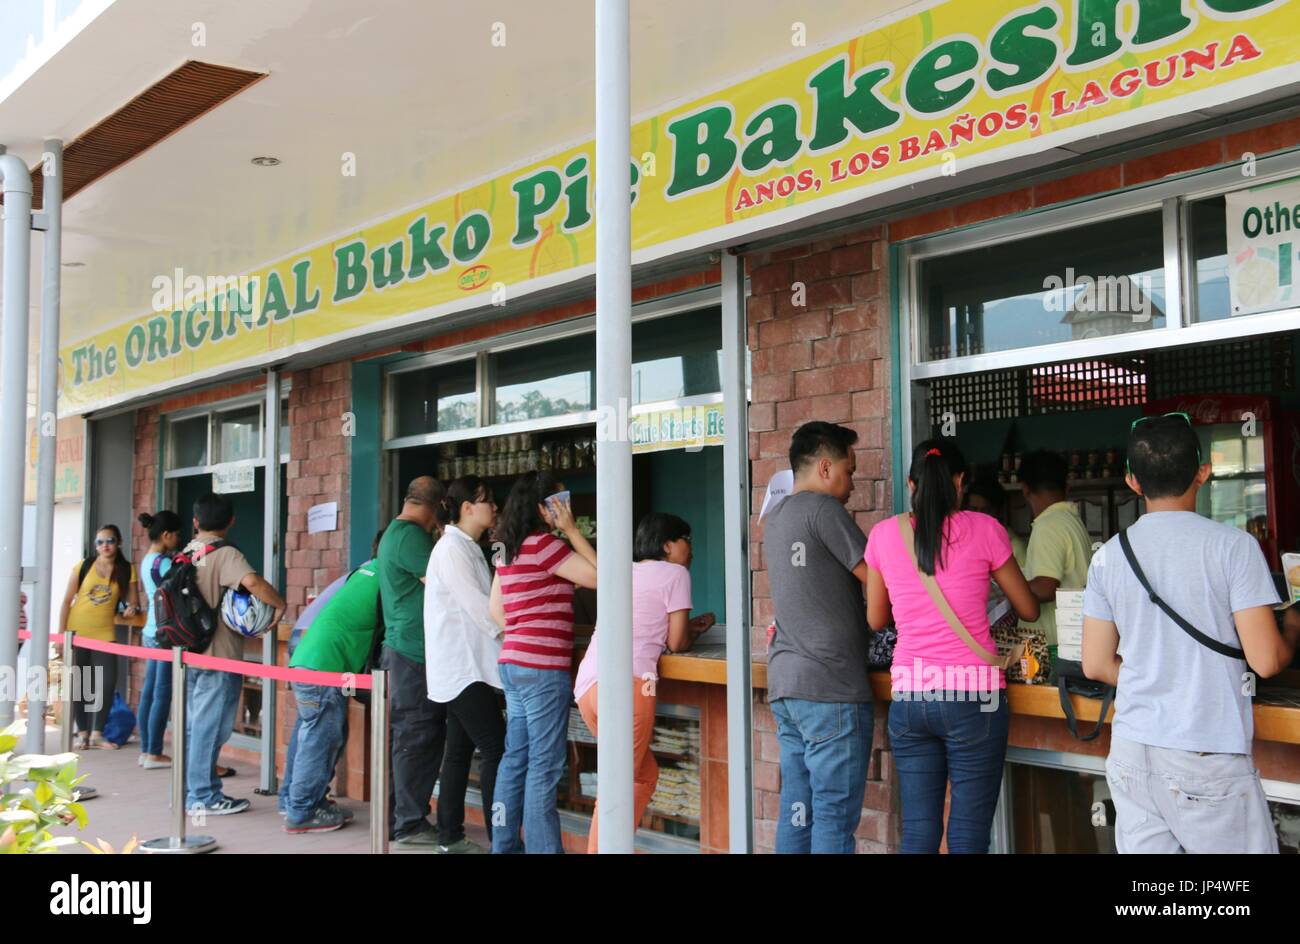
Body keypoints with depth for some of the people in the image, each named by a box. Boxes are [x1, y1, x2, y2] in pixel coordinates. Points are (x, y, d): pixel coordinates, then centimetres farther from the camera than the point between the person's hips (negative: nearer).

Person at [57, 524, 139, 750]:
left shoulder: (127, 570, -1)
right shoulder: (83, 565, -2)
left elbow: (133, 602, 0)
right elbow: (67, 600, 0)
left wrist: (132, 609, -24)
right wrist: (61, 633, -5)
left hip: (104, 634, 1)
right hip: (76, 633, -1)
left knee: (107, 684, -5)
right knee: (79, 684, 6)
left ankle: (97, 734, 7)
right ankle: (83, 733, 16)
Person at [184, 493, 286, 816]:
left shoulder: (186, 554, 10)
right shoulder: (225, 554, -14)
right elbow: (252, 581, -33)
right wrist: (279, 605, -18)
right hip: (217, 656, -8)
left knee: (192, 726, 16)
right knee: (209, 728, -2)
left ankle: (189, 790, 24)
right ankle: (203, 797, 4)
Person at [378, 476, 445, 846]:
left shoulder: (393, 533, 20)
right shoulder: (411, 535, -14)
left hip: (402, 646, 11)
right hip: (416, 650, -11)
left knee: (406, 737, 14)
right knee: (418, 739, -5)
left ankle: (396, 818, 21)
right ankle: (410, 823, 1)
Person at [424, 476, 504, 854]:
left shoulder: (469, 548, 16)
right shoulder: (452, 548, -13)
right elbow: (477, 607, -18)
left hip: (466, 664, 9)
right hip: (462, 665, -9)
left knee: (461, 749, 11)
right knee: (495, 748, -10)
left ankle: (450, 837, 17)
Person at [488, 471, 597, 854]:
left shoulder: (508, 549, 14)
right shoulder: (543, 544, -12)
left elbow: (496, 612, 17)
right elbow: (598, 576, -14)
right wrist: (572, 530, -9)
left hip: (513, 663, 9)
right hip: (543, 668, -9)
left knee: (515, 760, 13)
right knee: (544, 767, -4)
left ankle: (505, 844, 19)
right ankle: (544, 847, 0)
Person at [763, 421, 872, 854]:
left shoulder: (775, 518, 17)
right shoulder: (822, 509, -9)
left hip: (784, 684, 9)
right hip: (831, 688, -8)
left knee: (796, 812, 11)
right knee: (835, 817, -3)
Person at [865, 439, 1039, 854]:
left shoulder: (884, 535, 4)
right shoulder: (984, 530, -3)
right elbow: (1029, 610, 8)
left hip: (908, 696, 3)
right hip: (973, 695, -3)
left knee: (918, 832, 9)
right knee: (968, 835, 3)